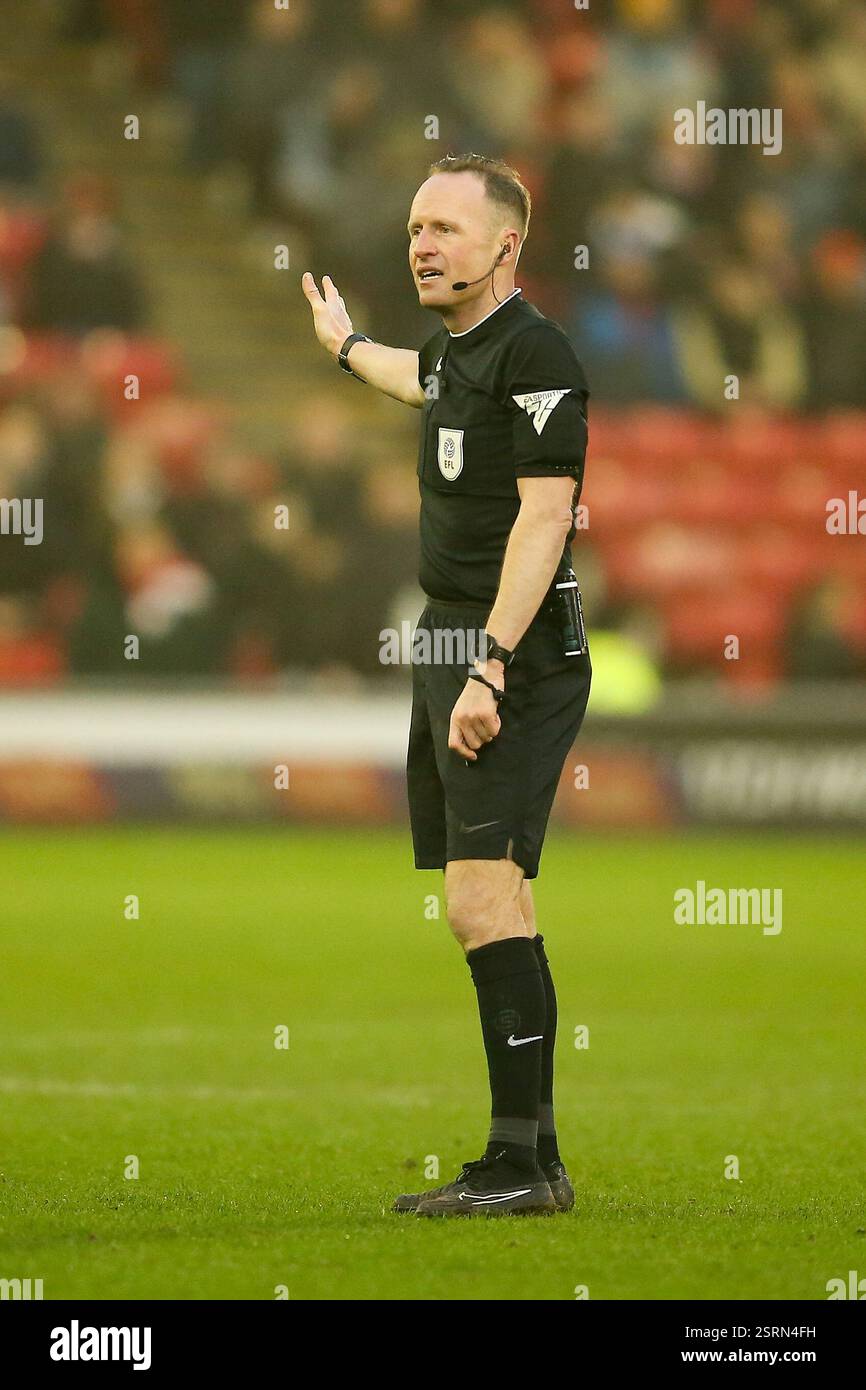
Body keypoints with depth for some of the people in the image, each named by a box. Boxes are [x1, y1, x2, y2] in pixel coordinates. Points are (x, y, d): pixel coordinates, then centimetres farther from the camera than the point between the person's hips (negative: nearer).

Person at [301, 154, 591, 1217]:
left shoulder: (533, 352, -12)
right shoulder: (455, 351, 16)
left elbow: (542, 517, -20)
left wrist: (489, 666, -27)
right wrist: (345, 346, 64)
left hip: (517, 660, -10)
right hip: (451, 651, 10)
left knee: (483, 897, -16)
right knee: (484, 908, 8)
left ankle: (521, 1160, -17)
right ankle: (532, 1162, 10)